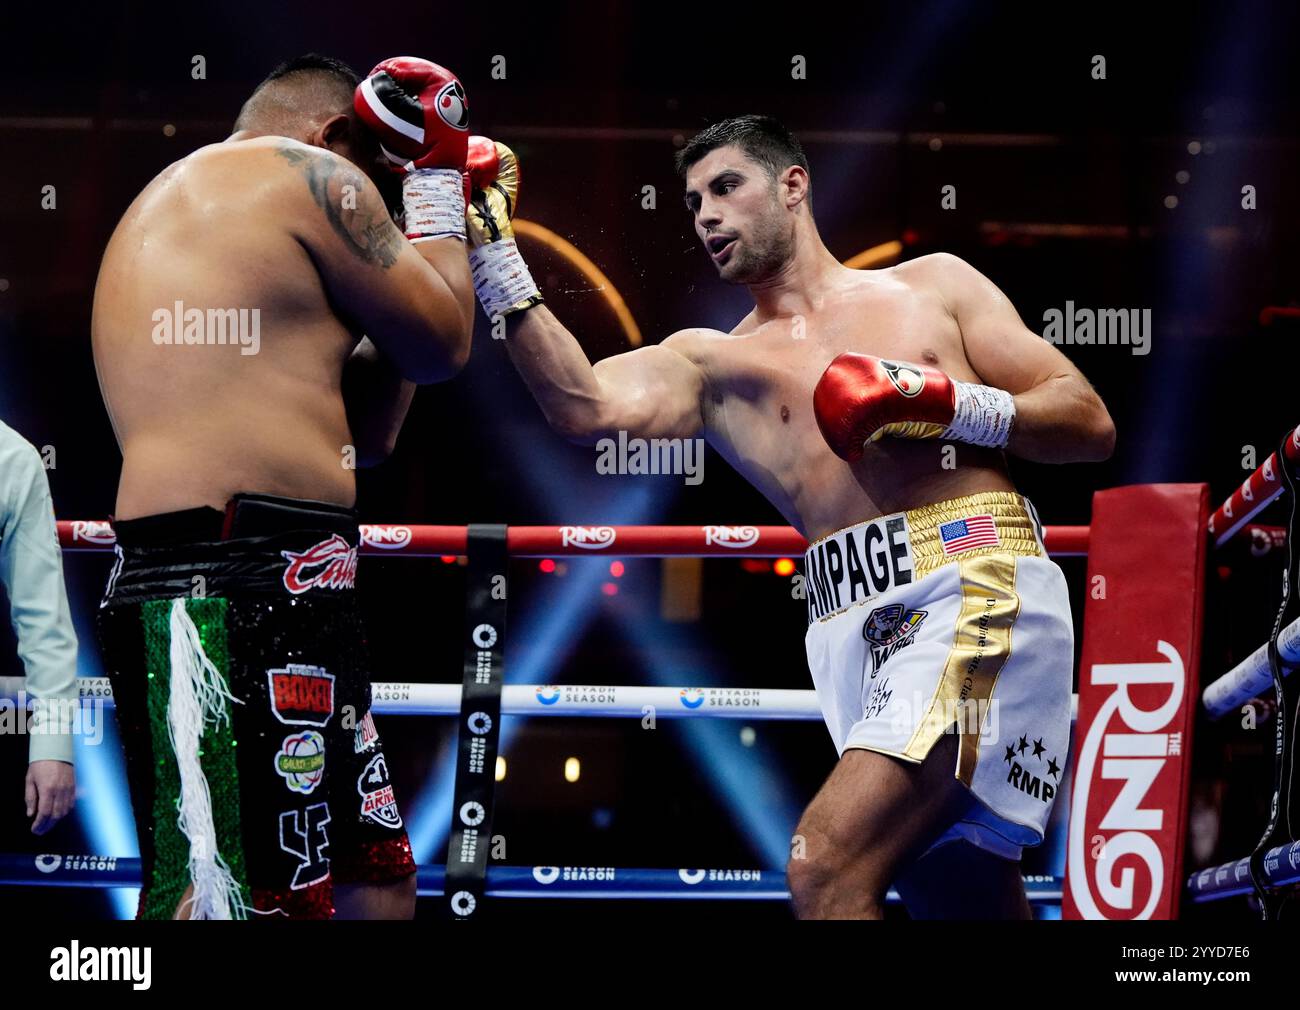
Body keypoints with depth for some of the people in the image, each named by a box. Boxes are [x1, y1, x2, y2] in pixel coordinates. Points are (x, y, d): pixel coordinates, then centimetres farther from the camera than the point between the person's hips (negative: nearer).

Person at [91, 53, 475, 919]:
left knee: (377, 882, 13)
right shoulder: (310, 176, 0)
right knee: (223, 899, -16)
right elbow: (442, 345, 7)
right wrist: (435, 184, 19)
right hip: (247, 592, -10)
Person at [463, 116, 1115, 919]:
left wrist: (958, 409, -5)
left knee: (827, 869, -21)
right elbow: (588, 408, -1)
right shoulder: (713, 363, 20)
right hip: (856, 632, 4)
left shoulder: (935, 286, 16)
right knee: (964, 897, 3)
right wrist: (496, 257, -5)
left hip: (976, 590, -4)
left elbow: (1091, 425, 12)